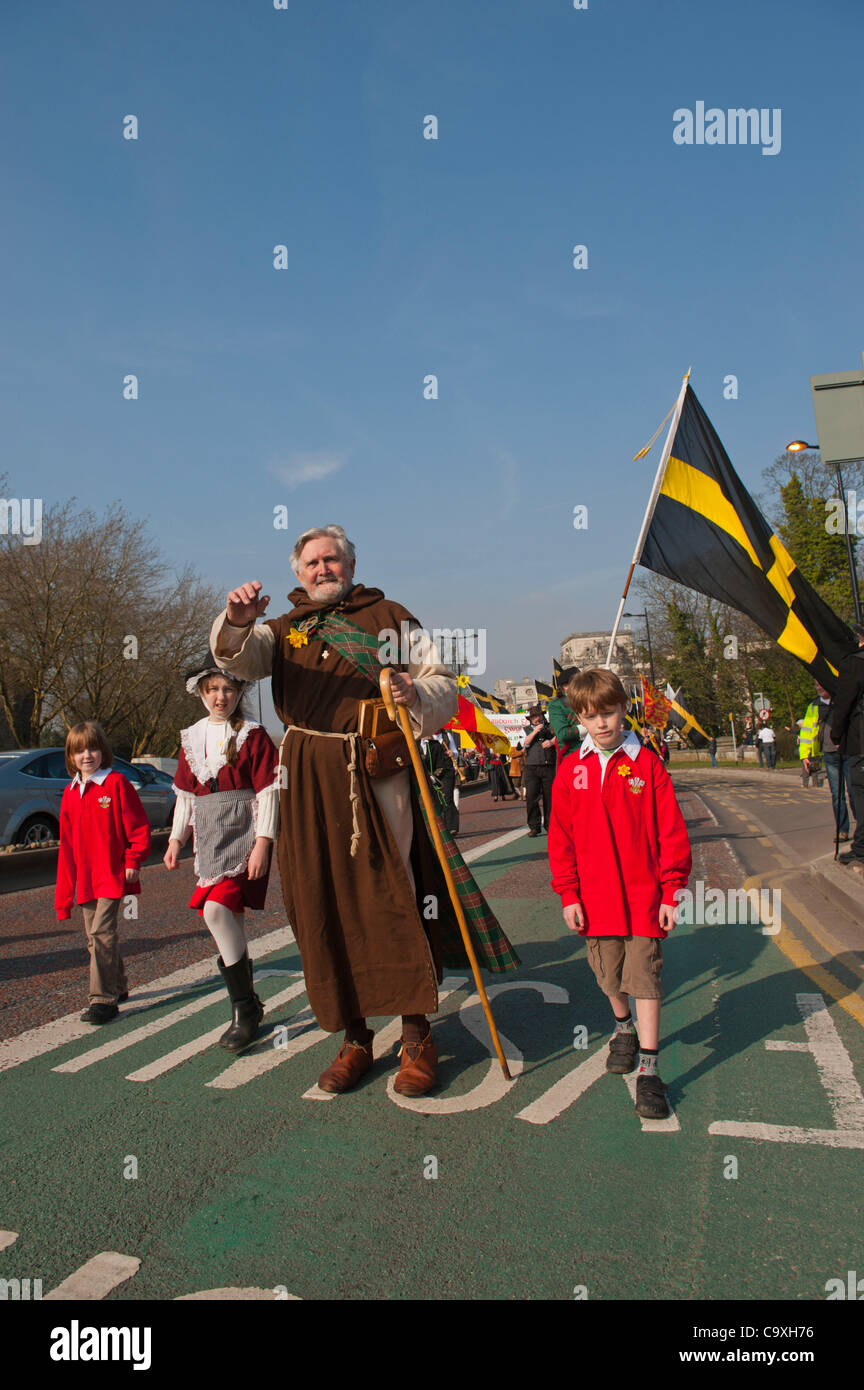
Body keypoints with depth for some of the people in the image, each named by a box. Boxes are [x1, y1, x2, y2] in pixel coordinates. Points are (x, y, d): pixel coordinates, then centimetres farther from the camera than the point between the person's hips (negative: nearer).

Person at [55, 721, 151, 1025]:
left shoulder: (116, 783, -6)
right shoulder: (70, 793, 11)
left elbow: (138, 825, -5)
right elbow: (66, 842, 15)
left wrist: (133, 861, -8)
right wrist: (64, 890, 13)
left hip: (113, 874, -7)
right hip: (84, 879, 7)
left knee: (101, 933, -13)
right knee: (95, 937, 12)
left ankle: (103, 999, -8)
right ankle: (118, 987, 29)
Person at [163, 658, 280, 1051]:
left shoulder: (253, 735, -5)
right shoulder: (192, 738, 13)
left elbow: (267, 792, -8)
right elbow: (185, 793, 19)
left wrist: (262, 842, -13)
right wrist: (176, 838, 16)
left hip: (243, 834, -6)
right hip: (209, 838, 6)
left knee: (217, 909, -21)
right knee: (230, 919, 9)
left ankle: (244, 1011, -10)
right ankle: (248, 1006, 25)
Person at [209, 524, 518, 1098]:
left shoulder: (390, 616, 15)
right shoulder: (284, 628, 19)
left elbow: (442, 685, 10)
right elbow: (241, 661, -1)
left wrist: (417, 695, -13)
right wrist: (238, 623, -23)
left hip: (378, 770, -2)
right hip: (310, 779, 3)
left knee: (393, 897, -5)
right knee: (325, 906, 4)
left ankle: (418, 1035, 8)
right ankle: (355, 1037, 18)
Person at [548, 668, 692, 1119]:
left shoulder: (647, 764, -5)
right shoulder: (571, 770, 1)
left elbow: (670, 832, -3)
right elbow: (561, 837, 4)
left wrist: (671, 892, -5)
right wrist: (568, 894, 0)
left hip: (643, 896, -3)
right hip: (595, 897, 3)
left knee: (644, 978, -2)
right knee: (609, 976, 18)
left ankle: (648, 1070, 5)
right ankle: (623, 1028, 45)